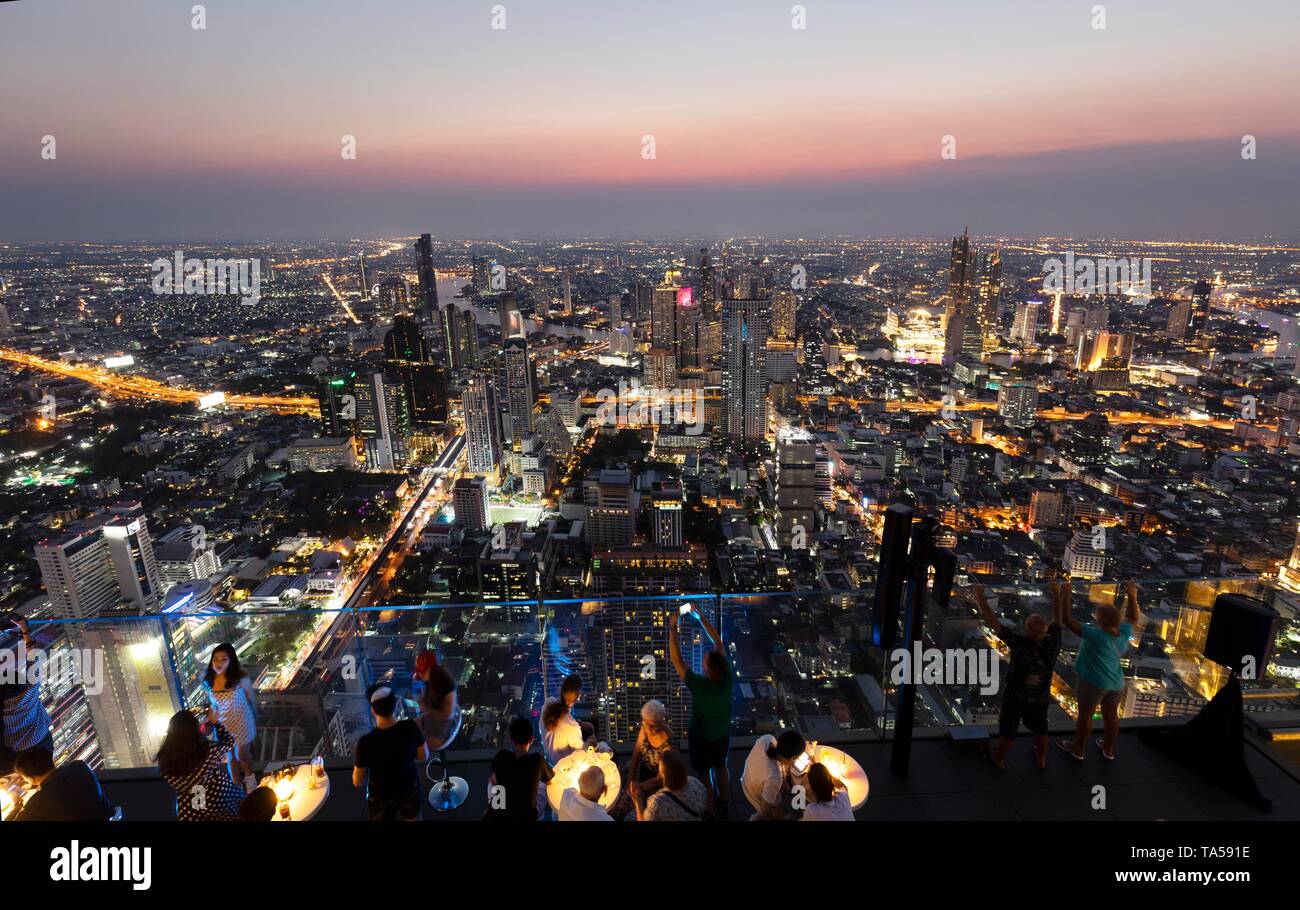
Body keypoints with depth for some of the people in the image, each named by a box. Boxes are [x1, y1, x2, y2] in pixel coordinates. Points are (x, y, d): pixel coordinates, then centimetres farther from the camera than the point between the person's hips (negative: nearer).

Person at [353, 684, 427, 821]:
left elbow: (357, 782, -18)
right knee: (413, 817, 30)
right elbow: (424, 756, -10)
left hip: (381, 796, -1)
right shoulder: (410, 728, -27)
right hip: (409, 787, 1)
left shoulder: (366, 742, -33)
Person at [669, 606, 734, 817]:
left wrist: (673, 628, -28)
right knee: (721, 768, 29)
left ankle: (710, 813, 38)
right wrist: (699, 615, -15)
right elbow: (717, 640, -19)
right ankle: (725, 806, 48)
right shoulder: (728, 678, -28)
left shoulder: (699, 685, -39)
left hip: (701, 738, -4)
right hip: (723, 734, 4)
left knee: (704, 775, 19)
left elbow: (676, 660, -33)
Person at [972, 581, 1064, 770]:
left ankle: (998, 758, 37)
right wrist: (1056, 593, 8)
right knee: (1039, 728, 27)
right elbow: (1057, 618, -5)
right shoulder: (1052, 642, -22)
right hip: (1040, 697, 3)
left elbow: (992, 620, -31)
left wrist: (979, 595, -23)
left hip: (1015, 695, -3)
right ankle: (1041, 759, 48)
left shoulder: (1019, 641, -32)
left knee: (1008, 730, 16)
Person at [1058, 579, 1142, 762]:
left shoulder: (1096, 635, -28)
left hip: (1093, 682, -7)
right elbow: (1133, 618, 13)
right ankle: (1109, 750, 39)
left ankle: (1077, 749, 25)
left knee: (1085, 714, 10)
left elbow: (1066, 621, -31)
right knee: (1111, 715, 21)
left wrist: (1065, 597, -28)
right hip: (1115, 683, 7)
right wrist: (1132, 597, 6)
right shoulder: (1123, 634, -8)